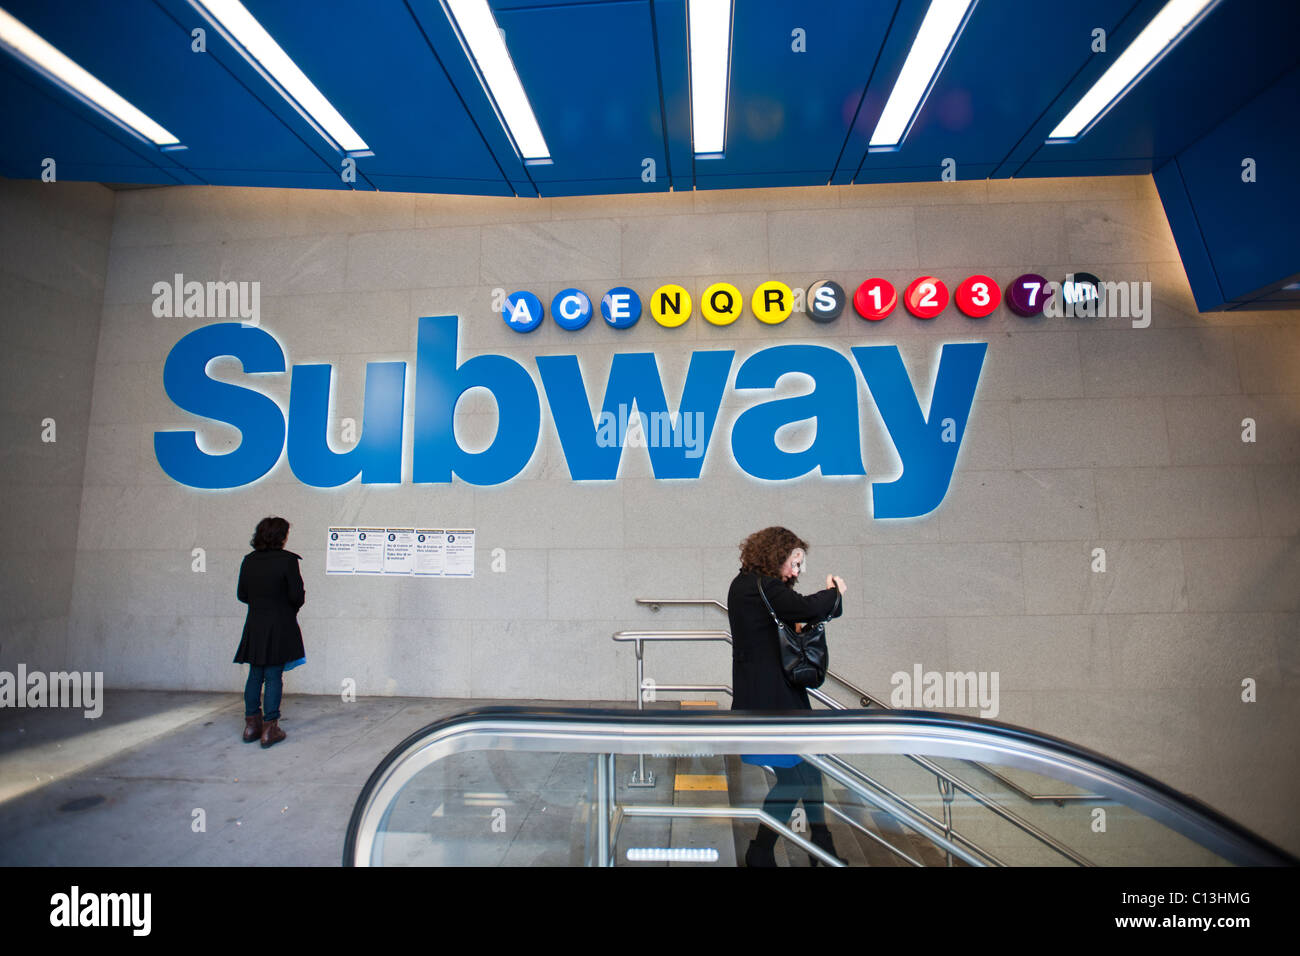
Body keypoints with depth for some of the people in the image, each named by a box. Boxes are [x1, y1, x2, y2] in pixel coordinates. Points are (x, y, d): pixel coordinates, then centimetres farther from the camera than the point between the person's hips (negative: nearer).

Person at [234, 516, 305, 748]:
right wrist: (294, 605, 6)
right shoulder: (287, 560, -14)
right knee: (274, 677, 2)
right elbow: (296, 594, -15)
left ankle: (251, 725, 23)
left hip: (254, 626, 5)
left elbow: (241, 594, 8)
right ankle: (269, 728, 7)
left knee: (255, 675, 15)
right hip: (279, 627, -5)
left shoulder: (249, 560, 3)